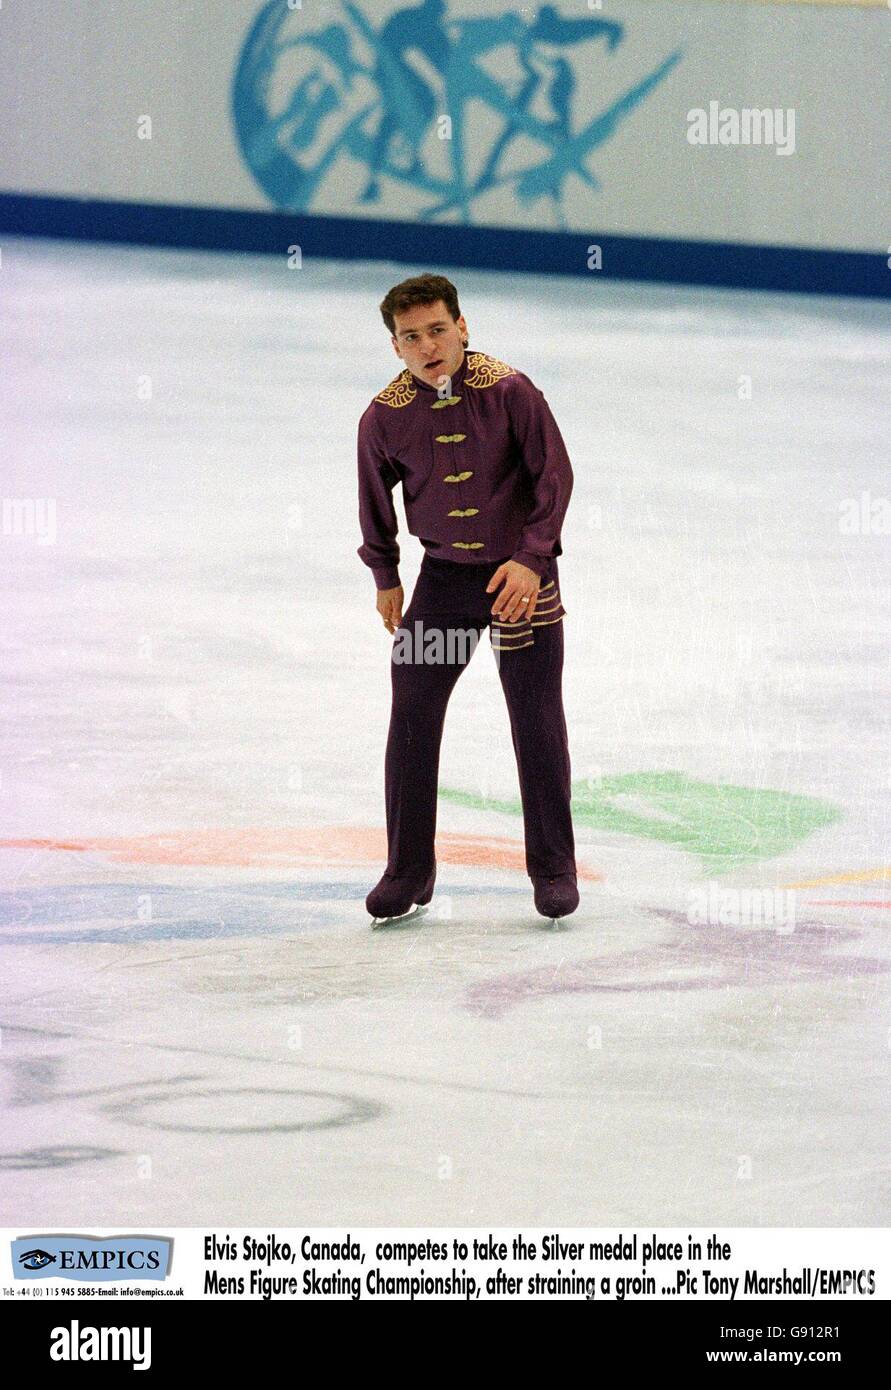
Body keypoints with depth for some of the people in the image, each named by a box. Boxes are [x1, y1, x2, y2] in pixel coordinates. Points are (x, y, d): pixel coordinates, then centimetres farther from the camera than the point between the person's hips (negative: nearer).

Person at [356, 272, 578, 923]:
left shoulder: (509, 391, -15)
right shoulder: (385, 416, -8)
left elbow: (554, 475, -9)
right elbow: (377, 496, 9)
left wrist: (531, 560, -16)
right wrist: (385, 576, 16)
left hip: (521, 574, -2)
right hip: (443, 576, 2)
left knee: (539, 727, -1)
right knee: (411, 722, -3)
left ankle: (553, 869, 13)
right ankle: (408, 871, 8)